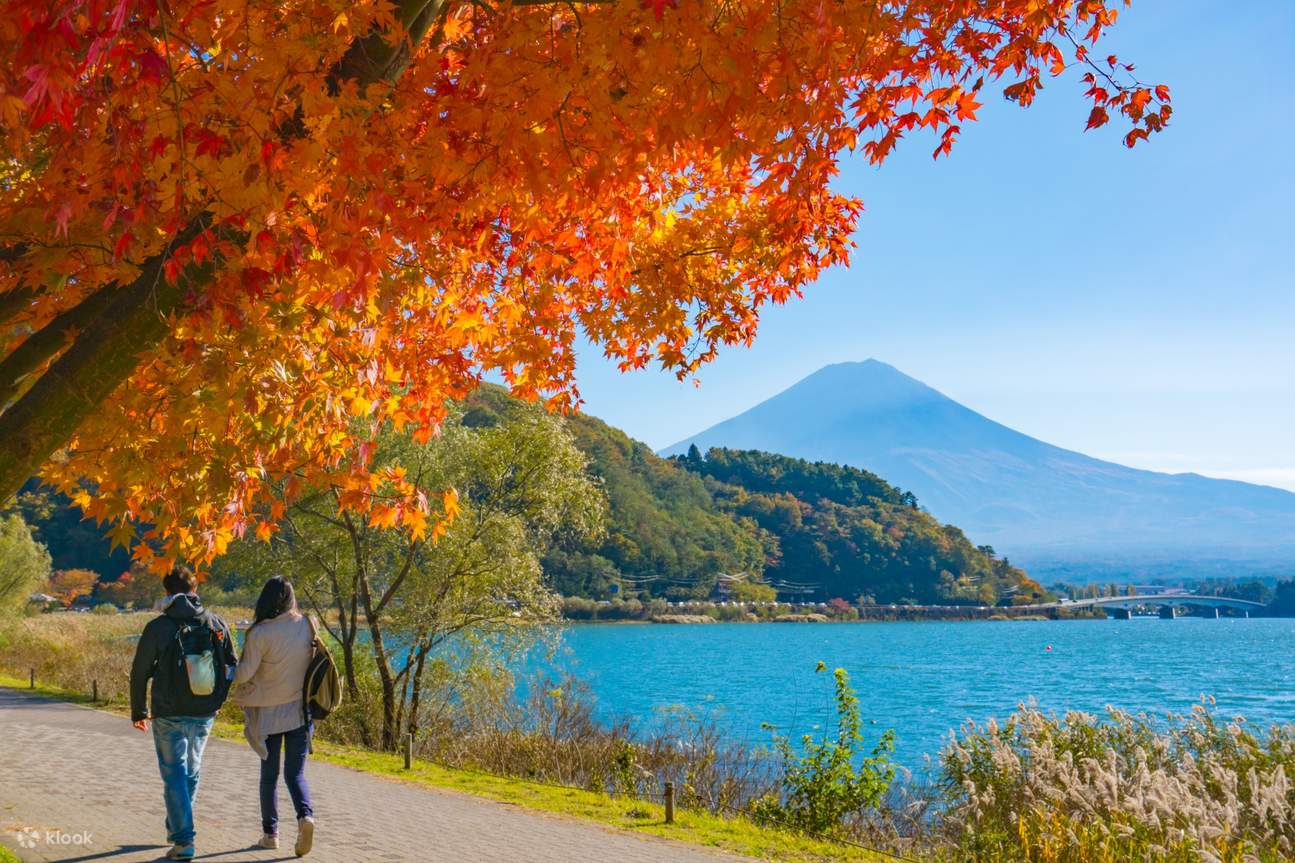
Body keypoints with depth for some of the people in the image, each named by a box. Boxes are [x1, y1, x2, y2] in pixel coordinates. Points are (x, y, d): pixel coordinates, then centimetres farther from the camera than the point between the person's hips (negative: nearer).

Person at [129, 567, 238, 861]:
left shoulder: (158, 627, -10)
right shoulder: (216, 624, 0)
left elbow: (139, 672, -3)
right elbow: (233, 666, 5)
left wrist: (138, 711, 9)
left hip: (169, 715, -4)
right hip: (204, 714, 4)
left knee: (174, 774, 3)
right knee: (191, 772, 20)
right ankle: (176, 828, 35)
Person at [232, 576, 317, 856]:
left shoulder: (261, 633, -16)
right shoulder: (307, 626, -5)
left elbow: (244, 673, -15)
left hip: (269, 713, -2)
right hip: (300, 711, 2)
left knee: (269, 775, 15)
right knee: (296, 774, 7)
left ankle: (270, 833, 21)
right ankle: (305, 815, -18)